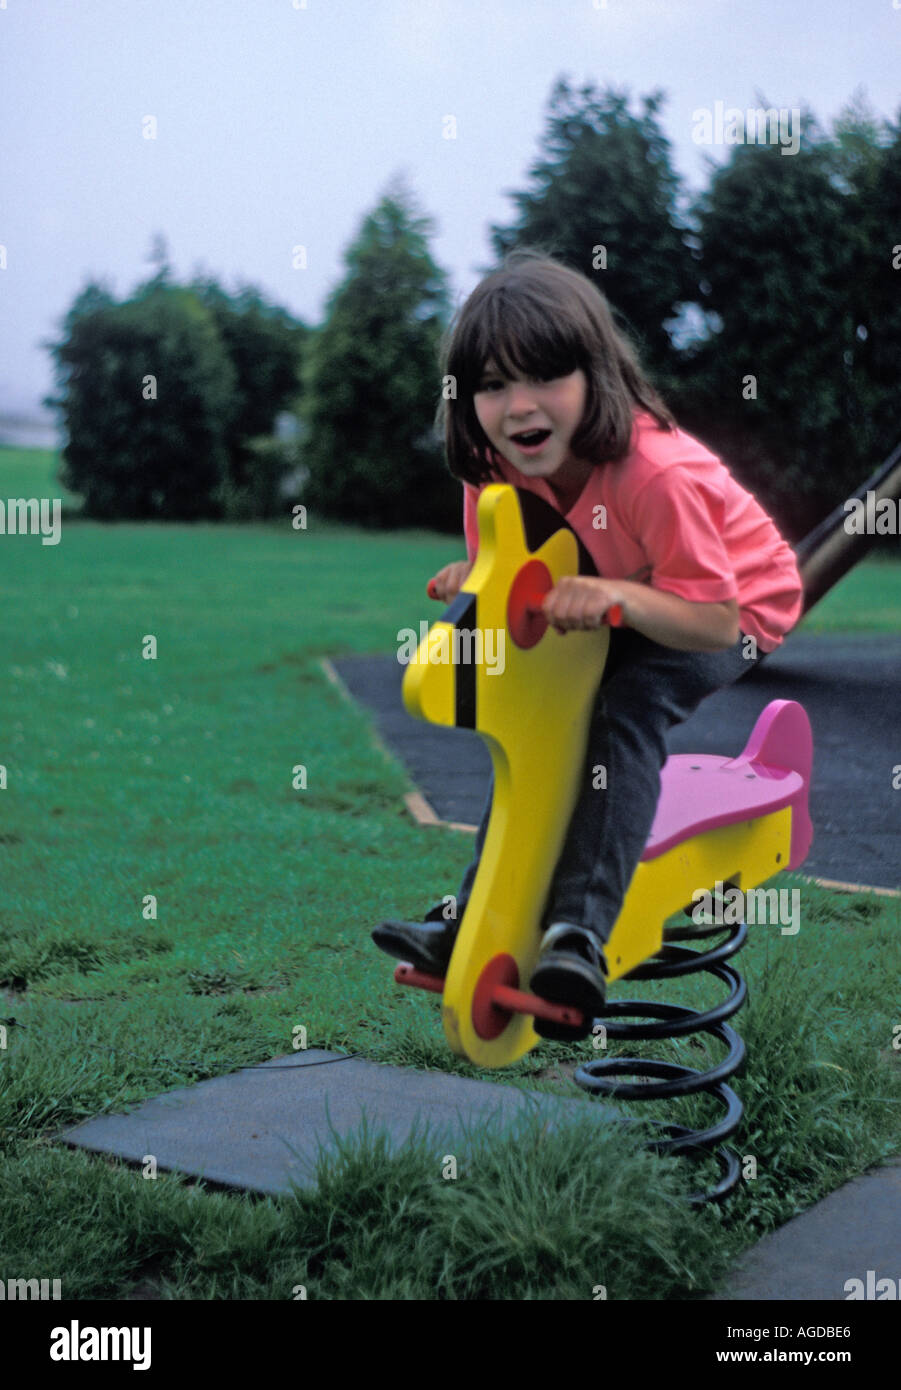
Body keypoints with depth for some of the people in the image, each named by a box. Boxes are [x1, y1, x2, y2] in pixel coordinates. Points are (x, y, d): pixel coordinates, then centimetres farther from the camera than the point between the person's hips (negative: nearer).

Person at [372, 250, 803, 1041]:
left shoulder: (658, 473, -38)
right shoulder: (496, 468, -18)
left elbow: (715, 619, -35)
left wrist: (615, 596, -50)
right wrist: (477, 577, -24)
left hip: (739, 609, -6)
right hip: (622, 607, 6)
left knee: (630, 707, -30)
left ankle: (581, 932, -31)